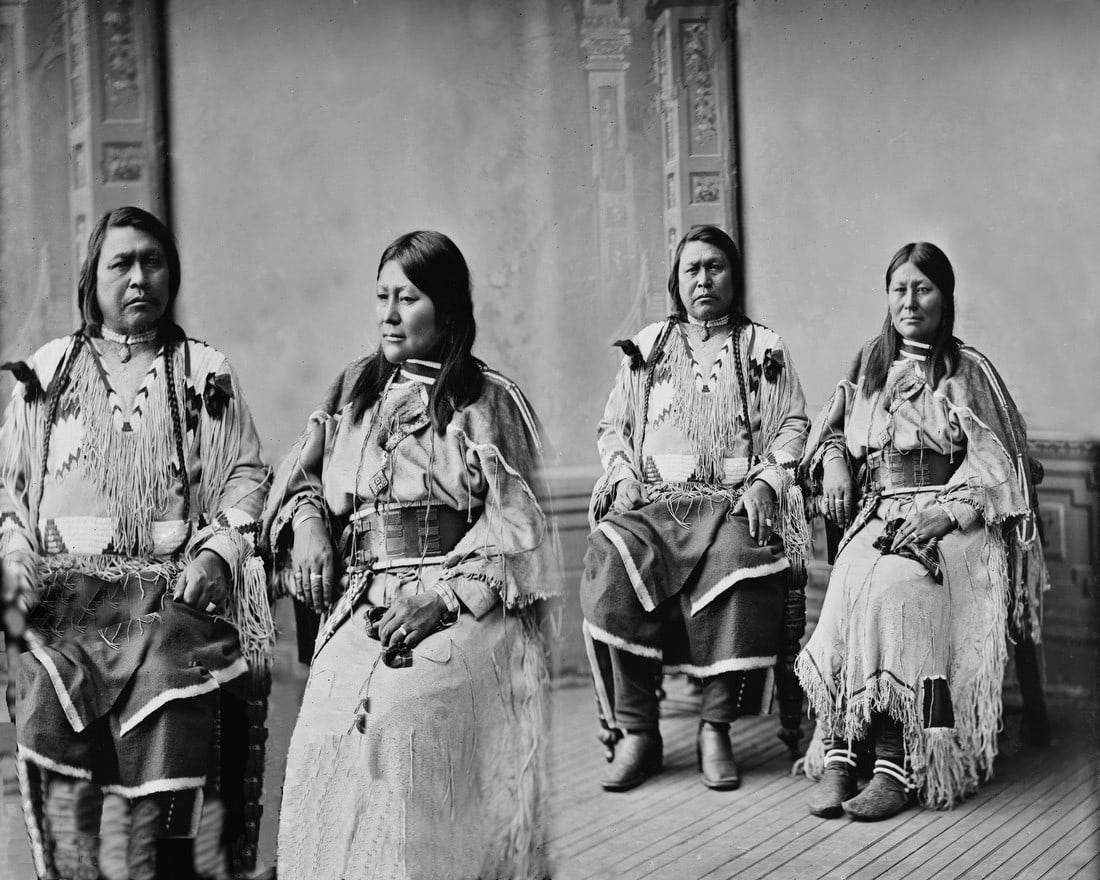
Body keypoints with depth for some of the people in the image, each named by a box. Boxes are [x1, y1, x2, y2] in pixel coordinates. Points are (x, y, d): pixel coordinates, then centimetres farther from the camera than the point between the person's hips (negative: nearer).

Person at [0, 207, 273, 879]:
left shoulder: (207, 374, 11)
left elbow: (247, 473, 7)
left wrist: (218, 551, -8)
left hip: (171, 603, -1)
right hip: (60, 603, 1)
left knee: (160, 796, -7)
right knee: (58, 787, -10)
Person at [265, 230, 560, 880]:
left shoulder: (488, 401, 5)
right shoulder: (354, 392, 19)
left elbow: (513, 524, -1)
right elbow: (301, 474, 23)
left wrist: (442, 594, -13)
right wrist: (306, 521, 0)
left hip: (463, 613, -3)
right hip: (360, 613, 4)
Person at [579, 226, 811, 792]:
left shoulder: (763, 348, 17)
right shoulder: (648, 346, 21)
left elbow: (793, 426, 12)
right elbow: (613, 427, 21)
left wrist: (765, 481, -6)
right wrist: (624, 475, 2)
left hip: (733, 500, -1)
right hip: (652, 499, 2)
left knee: (737, 559, -37)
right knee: (610, 560, -32)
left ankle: (716, 728, -26)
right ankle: (635, 731, -25)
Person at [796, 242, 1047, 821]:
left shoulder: (968, 371, 7)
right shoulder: (868, 364, 19)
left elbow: (999, 466, 1)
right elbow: (832, 427, 33)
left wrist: (948, 514, -15)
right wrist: (834, 458, 10)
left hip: (954, 520, -3)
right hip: (877, 514, 3)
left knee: (894, 586, -35)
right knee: (849, 585, -30)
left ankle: (898, 763, -35)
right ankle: (838, 756, -35)